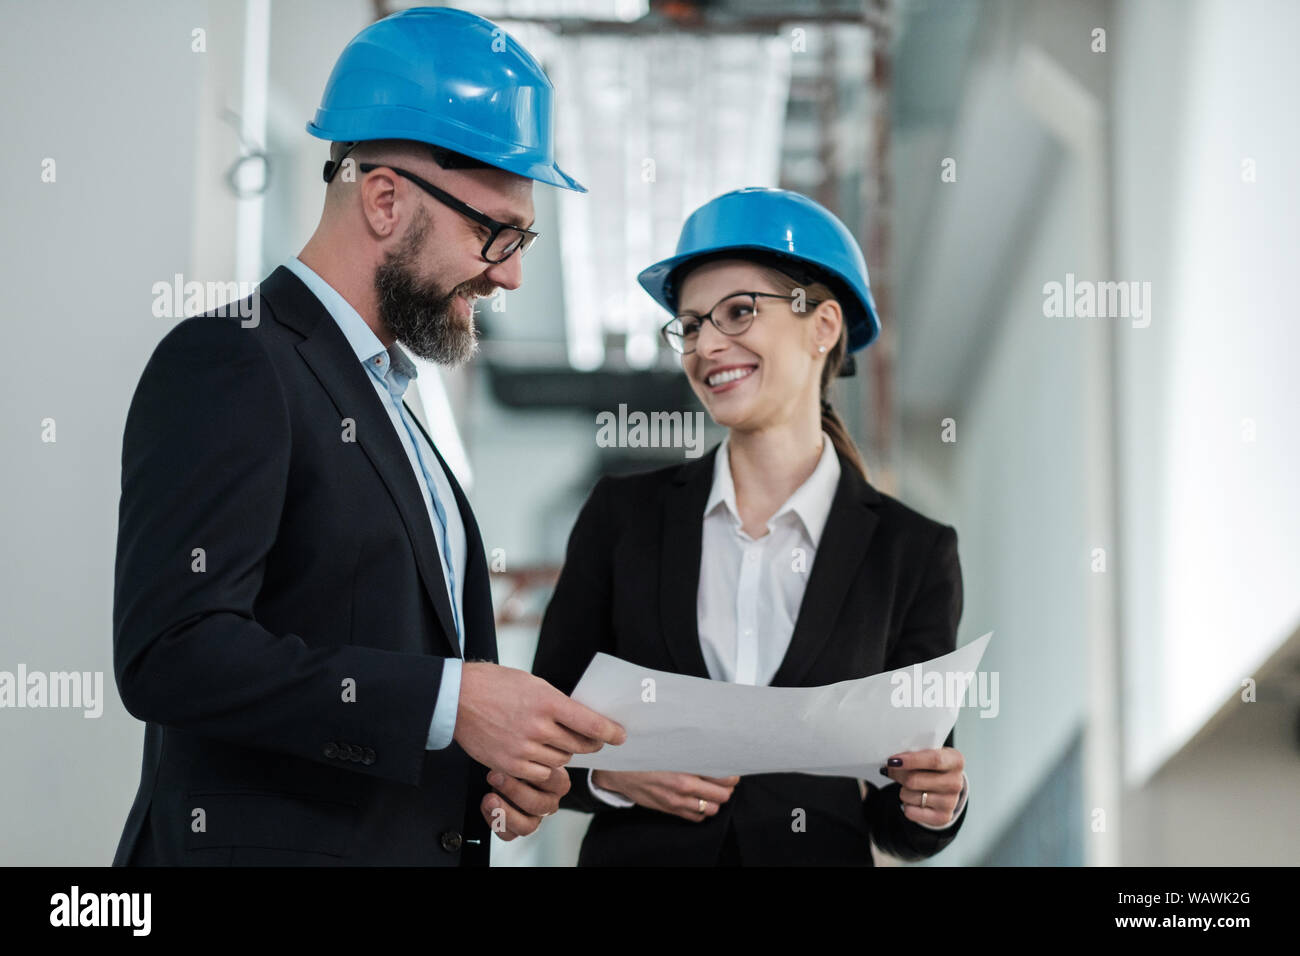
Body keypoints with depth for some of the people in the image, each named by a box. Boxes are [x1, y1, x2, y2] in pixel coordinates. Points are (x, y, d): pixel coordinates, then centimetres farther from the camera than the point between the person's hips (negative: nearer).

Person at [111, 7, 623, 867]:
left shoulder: (384, 403, 17)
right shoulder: (227, 365, -12)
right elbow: (172, 650, -24)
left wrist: (497, 765, 2)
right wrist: (448, 701, -23)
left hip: (420, 846, 9)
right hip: (270, 845, -8)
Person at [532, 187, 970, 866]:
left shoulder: (910, 553, -4)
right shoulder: (623, 513, -1)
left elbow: (897, 820, 1)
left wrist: (934, 804, -19)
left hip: (822, 854, -1)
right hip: (638, 854, 1)